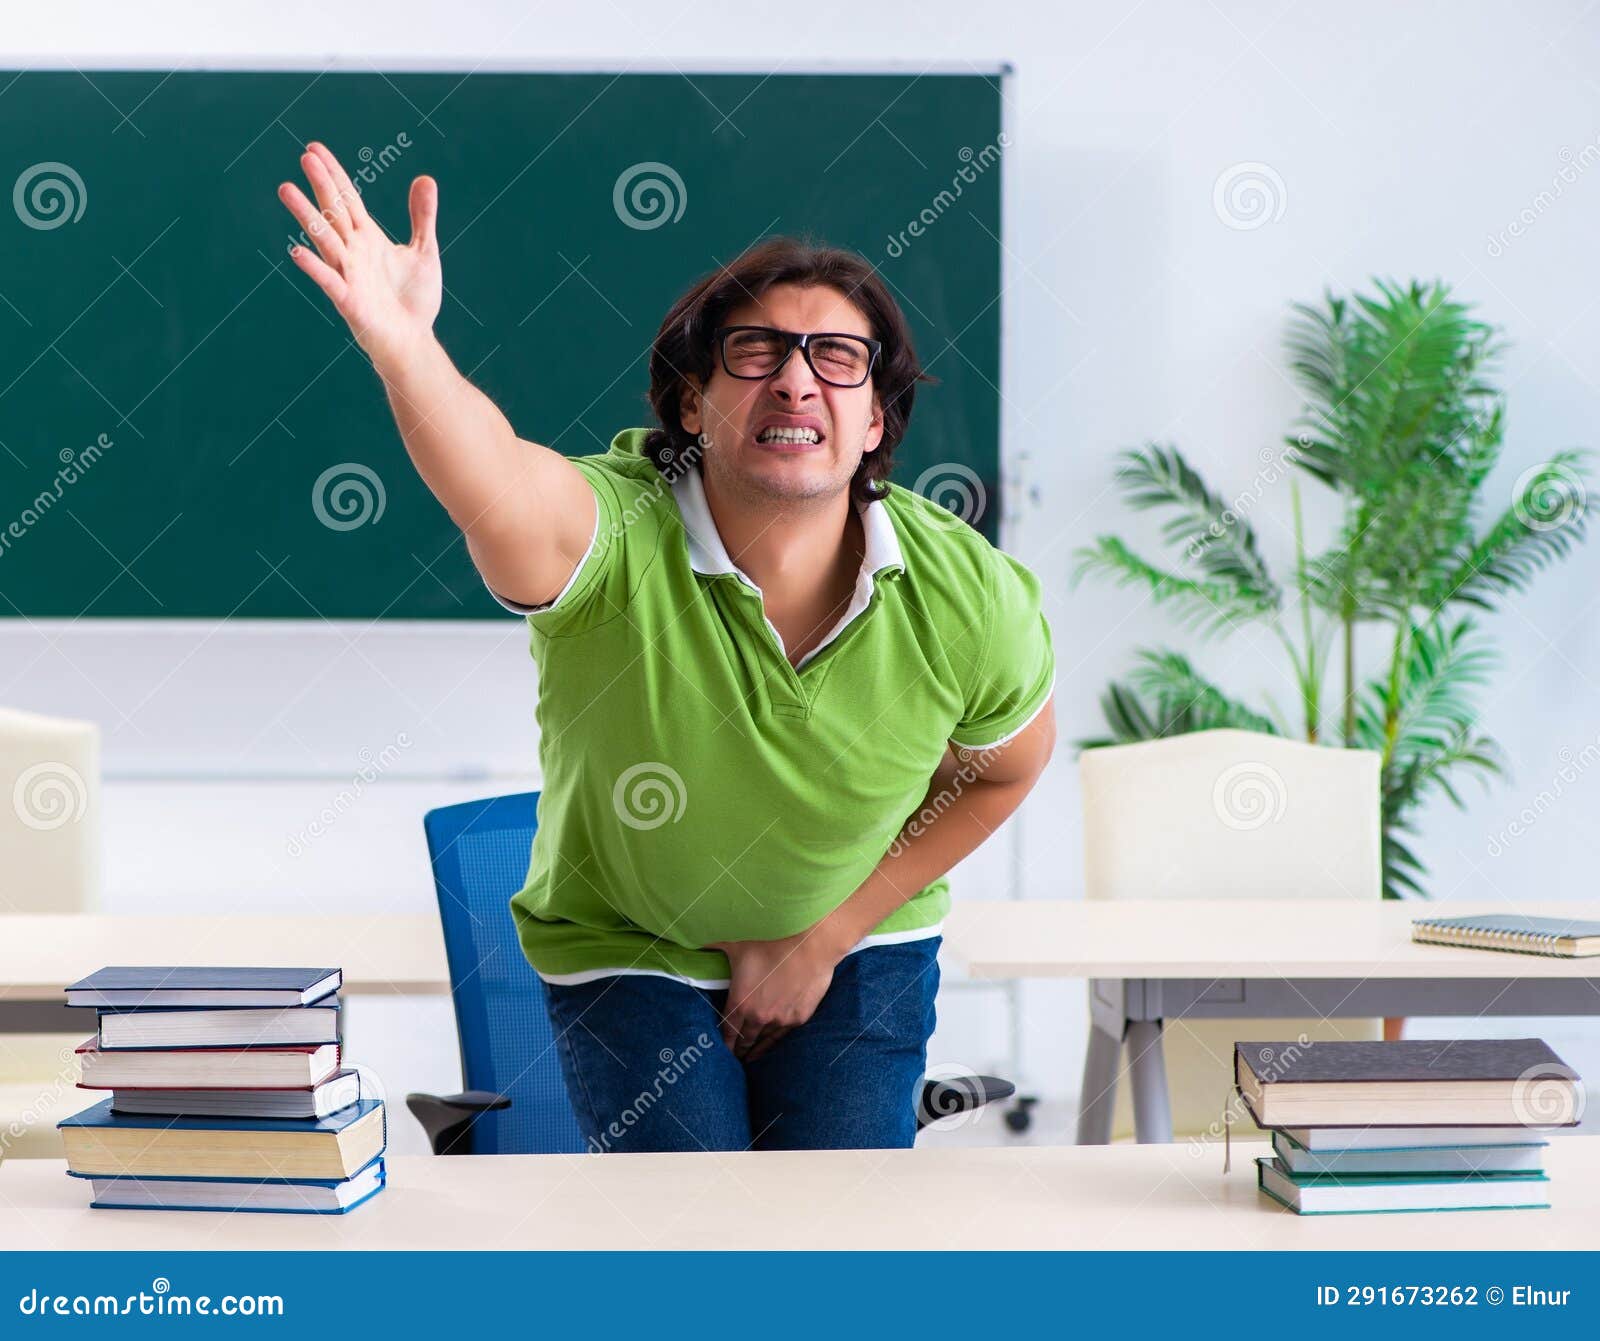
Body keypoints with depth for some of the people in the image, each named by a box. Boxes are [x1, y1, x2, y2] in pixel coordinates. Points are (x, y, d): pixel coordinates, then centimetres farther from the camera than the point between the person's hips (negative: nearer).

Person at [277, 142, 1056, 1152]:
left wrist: (824, 939, -4)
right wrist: (403, 344, -76)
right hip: (625, 947, -1)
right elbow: (497, 488, -54)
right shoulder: (613, 541, -30)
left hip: (859, 937, 2)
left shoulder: (967, 594, -19)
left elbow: (1003, 768, 0)